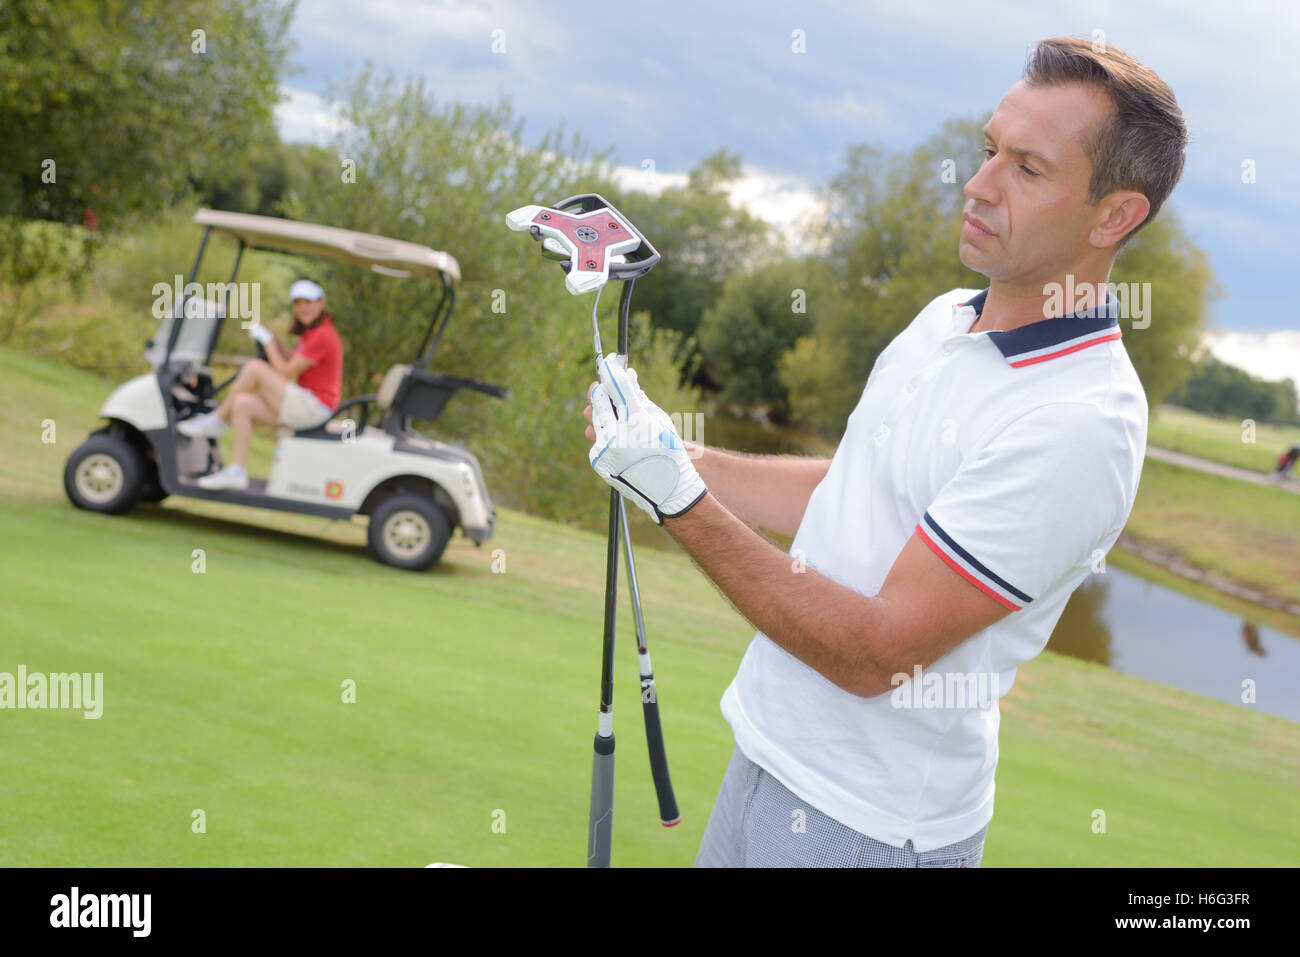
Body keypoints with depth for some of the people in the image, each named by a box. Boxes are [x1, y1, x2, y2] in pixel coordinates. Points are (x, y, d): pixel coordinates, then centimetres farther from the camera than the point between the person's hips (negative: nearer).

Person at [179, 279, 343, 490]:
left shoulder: (322, 336, -16)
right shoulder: (313, 331, 15)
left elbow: (286, 373, -13)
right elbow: (294, 361, 26)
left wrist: (268, 341, -3)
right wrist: (273, 339, 14)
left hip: (315, 407, -10)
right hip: (305, 405, 10)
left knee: (254, 367, -17)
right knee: (242, 404, -2)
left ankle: (216, 421, 0)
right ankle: (237, 472, -5)